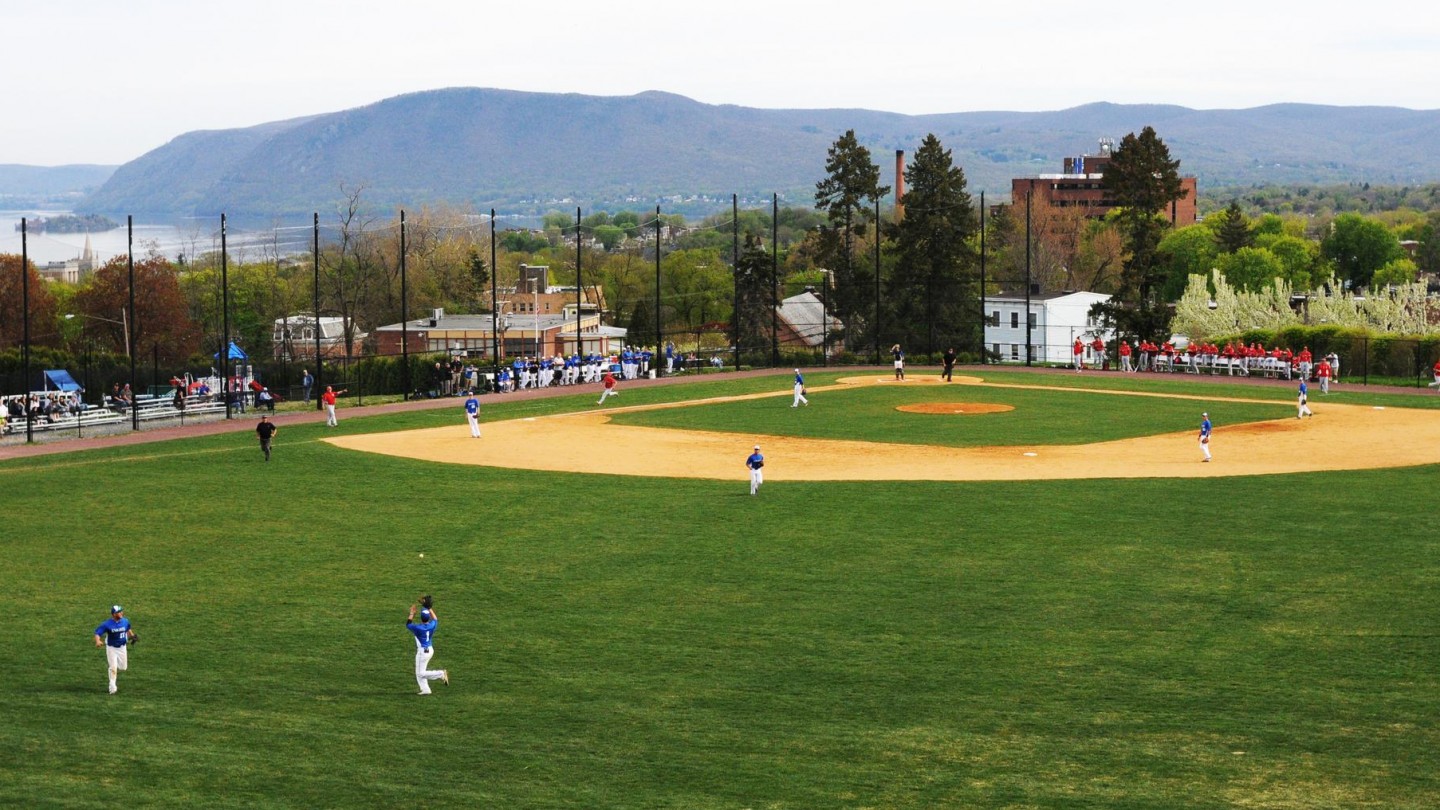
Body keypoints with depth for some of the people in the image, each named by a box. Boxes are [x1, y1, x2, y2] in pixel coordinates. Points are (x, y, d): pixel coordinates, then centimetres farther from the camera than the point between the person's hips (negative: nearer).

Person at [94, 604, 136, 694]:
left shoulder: (125, 621, -6)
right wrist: (98, 641, -40)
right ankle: (112, 687, 7)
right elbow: (97, 633, -21)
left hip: (122, 647, 4)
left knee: (123, 668, 11)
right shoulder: (107, 624, -20)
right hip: (111, 648, -4)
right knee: (113, 668, -7)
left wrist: (132, 635, 3)